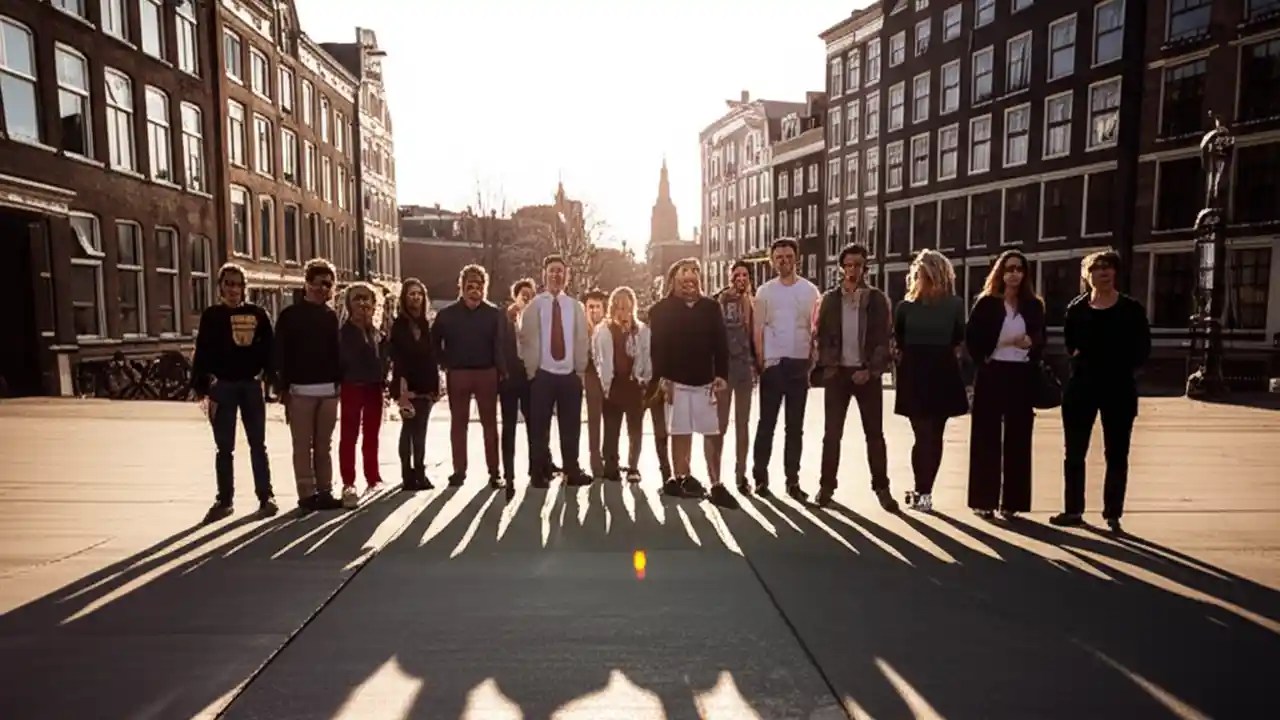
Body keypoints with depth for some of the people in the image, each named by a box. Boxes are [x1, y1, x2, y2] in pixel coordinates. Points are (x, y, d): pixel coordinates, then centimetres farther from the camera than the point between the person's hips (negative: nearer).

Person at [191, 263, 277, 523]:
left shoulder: (257, 314, 4)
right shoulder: (212, 315, 2)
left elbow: (269, 348, 3)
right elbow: (202, 352, -2)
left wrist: (275, 381, -4)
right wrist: (201, 387, -8)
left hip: (252, 386, 0)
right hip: (223, 387, 0)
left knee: (258, 445, 7)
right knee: (224, 448, 8)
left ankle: (265, 497, 14)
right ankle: (224, 501, 17)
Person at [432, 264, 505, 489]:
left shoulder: (493, 313, 1)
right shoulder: (447, 314, 3)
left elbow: (501, 344, -1)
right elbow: (435, 343, 11)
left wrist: (500, 370, -8)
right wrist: (446, 364, 2)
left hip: (487, 373, -1)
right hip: (457, 374, 1)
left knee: (489, 422, 4)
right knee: (458, 423, 7)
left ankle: (494, 472, 9)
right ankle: (459, 470, 16)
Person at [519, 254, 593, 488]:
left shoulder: (576, 307, 11)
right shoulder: (534, 305, 1)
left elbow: (582, 341, 9)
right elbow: (527, 339, -2)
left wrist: (580, 371, 2)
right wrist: (531, 370, -7)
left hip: (571, 375, 3)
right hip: (542, 374, -2)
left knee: (571, 426, 8)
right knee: (540, 427, 3)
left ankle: (573, 471, 17)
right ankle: (540, 474, 11)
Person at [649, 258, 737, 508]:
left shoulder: (711, 307, 8)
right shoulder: (662, 309, 2)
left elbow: (721, 344, 6)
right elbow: (657, 346, -4)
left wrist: (721, 375, -2)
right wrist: (662, 377, -12)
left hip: (706, 380, 2)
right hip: (676, 381, -2)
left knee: (712, 434, 1)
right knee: (680, 432, 4)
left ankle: (716, 484, 5)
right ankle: (681, 478, 15)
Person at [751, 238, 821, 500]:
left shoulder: (809, 290, 4)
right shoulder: (765, 291, 3)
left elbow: (814, 328, 5)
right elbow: (758, 329, 1)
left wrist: (812, 359, -3)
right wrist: (760, 360, -6)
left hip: (799, 363, 1)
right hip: (773, 363, -1)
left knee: (795, 426, 7)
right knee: (767, 422, 4)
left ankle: (793, 479, 14)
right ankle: (760, 476, 11)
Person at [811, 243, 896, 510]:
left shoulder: (877, 299, 3)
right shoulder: (829, 299, 6)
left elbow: (884, 338, -1)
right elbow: (820, 335, 4)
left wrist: (870, 369, -10)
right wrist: (827, 366, -7)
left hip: (867, 373, 0)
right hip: (837, 372, 1)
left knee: (874, 433, 4)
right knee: (832, 433, 2)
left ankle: (881, 487, 13)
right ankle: (827, 485, 11)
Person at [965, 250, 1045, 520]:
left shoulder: (1033, 305, 9)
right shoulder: (986, 303, 1)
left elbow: (1041, 339, 11)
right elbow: (972, 337, -2)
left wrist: (1032, 342, -10)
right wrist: (983, 360, -12)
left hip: (1022, 376, 3)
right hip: (992, 374, -3)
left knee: (1017, 439, 5)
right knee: (987, 438, 1)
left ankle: (1011, 501, 12)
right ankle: (984, 500, 7)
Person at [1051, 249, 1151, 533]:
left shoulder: (1132, 309, 0)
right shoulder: (1076, 308, 5)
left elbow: (1143, 350, 1)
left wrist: (1124, 369, -9)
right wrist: (1079, 359, -5)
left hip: (1119, 388, -2)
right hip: (1081, 386, 2)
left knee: (1116, 454, 4)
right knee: (1074, 452, 6)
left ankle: (1113, 515, 14)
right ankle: (1073, 510, 17)